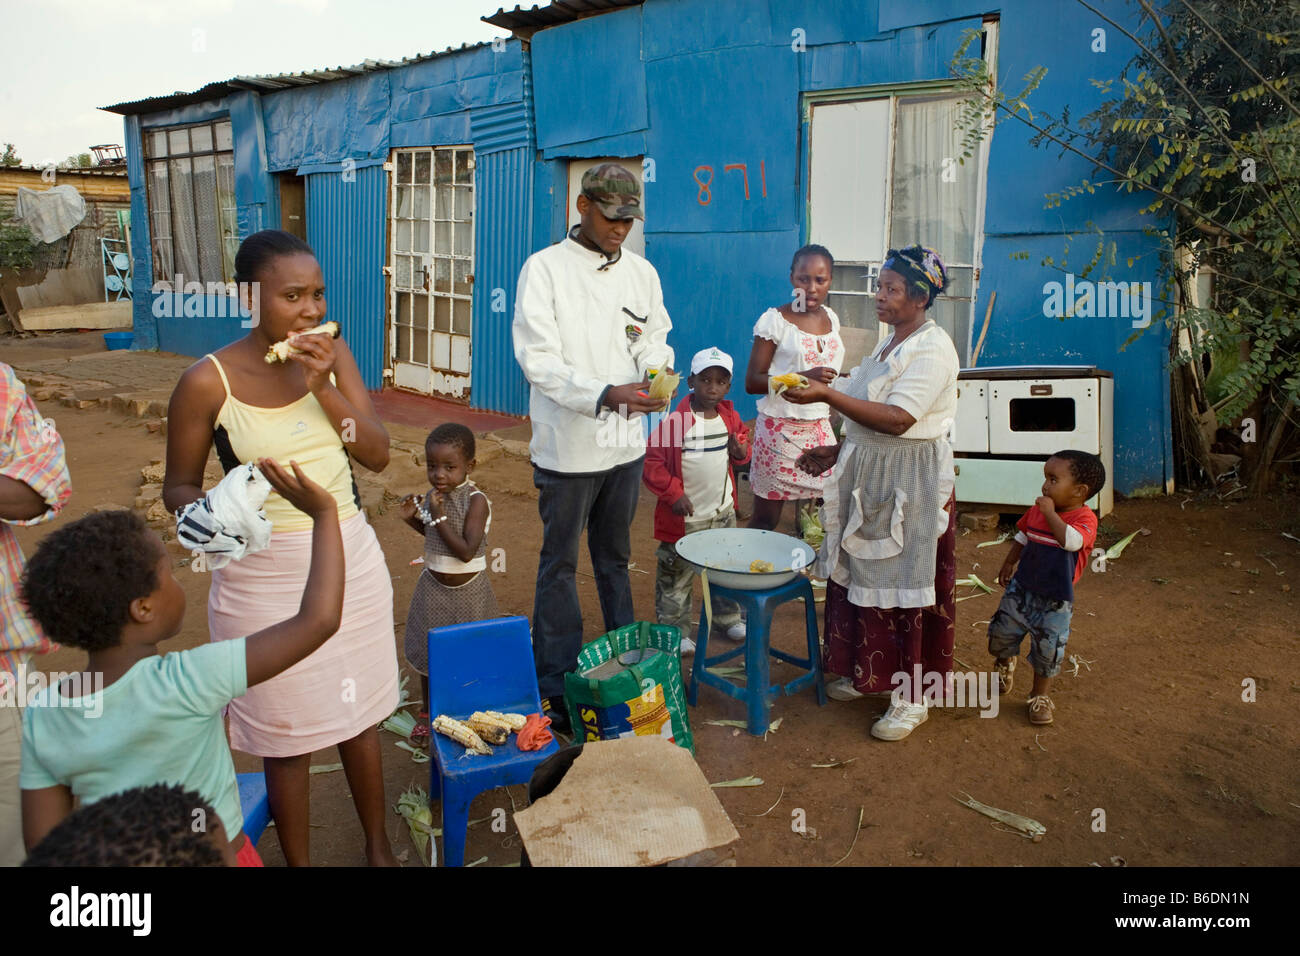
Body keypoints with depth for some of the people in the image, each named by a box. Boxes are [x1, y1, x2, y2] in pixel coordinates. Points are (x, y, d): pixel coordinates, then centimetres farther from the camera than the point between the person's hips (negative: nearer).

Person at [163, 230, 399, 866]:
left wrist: (323, 386, -19)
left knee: (359, 716, 18)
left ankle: (378, 847, 39)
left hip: (350, 558, 4)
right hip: (264, 577, -3)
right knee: (287, 738, 9)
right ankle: (299, 861, 33)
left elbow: (378, 454, -6)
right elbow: (178, 486, -3)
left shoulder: (332, 354, -1)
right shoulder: (208, 382, -12)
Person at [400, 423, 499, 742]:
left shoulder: (476, 501, -21)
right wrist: (413, 516, -3)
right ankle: (427, 714, 35)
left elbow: (466, 551, -27)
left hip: (468, 591, -5)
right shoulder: (433, 495, -3)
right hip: (433, 586, 5)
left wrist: (439, 515, -26)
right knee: (427, 651, 15)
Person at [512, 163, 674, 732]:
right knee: (559, 564, 5)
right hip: (568, 445, -5)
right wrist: (604, 395, -28)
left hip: (626, 442, 5)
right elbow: (538, 359, -16)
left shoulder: (641, 272, 7)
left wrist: (656, 370, -11)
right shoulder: (545, 268, -9)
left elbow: (655, 337, 13)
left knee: (615, 557, 19)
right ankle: (557, 687, 16)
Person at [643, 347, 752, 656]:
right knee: (676, 576, 4)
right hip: (685, 516, -6)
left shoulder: (730, 417, 2)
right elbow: (653, 462, -15)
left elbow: (742, 442, 18)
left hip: (723, 511, 6)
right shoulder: (676, 420, -17)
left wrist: (741, 451, -5)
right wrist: (673, 493, -19)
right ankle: (675, 630, 18)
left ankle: (727, 618, 38)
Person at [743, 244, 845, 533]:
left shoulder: (831, 318, 9)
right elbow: (752, 382, -13)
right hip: (780, 429, -5)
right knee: (766, 517, 0)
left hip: (819, 430, 5)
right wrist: (803, 377, -23)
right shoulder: (775, 320, -9)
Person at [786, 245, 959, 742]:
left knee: (903, 581, -1)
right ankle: (865, 671, 31)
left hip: (910, 482, -9)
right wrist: (838, 451, 13)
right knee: (858, 572, 14)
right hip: (870, 473, 9)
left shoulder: (931, 349, -16)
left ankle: (912, 696, 12)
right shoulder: (892, 342, 13)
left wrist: (826, 395, -29)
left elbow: (896, 419, -27)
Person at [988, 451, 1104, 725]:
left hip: (1055, 600, -4)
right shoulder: (1036, 510, -1)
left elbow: (1070, 540, -40)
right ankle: (1005, 662, 44)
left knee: (1048, 650, 4)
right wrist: (1009, 564, 24)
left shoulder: (1085, 519, -18)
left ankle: (1040, 696, 26)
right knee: (1001, 633, 9)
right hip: (1022, 588, 4)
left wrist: (1050, 512, -31)